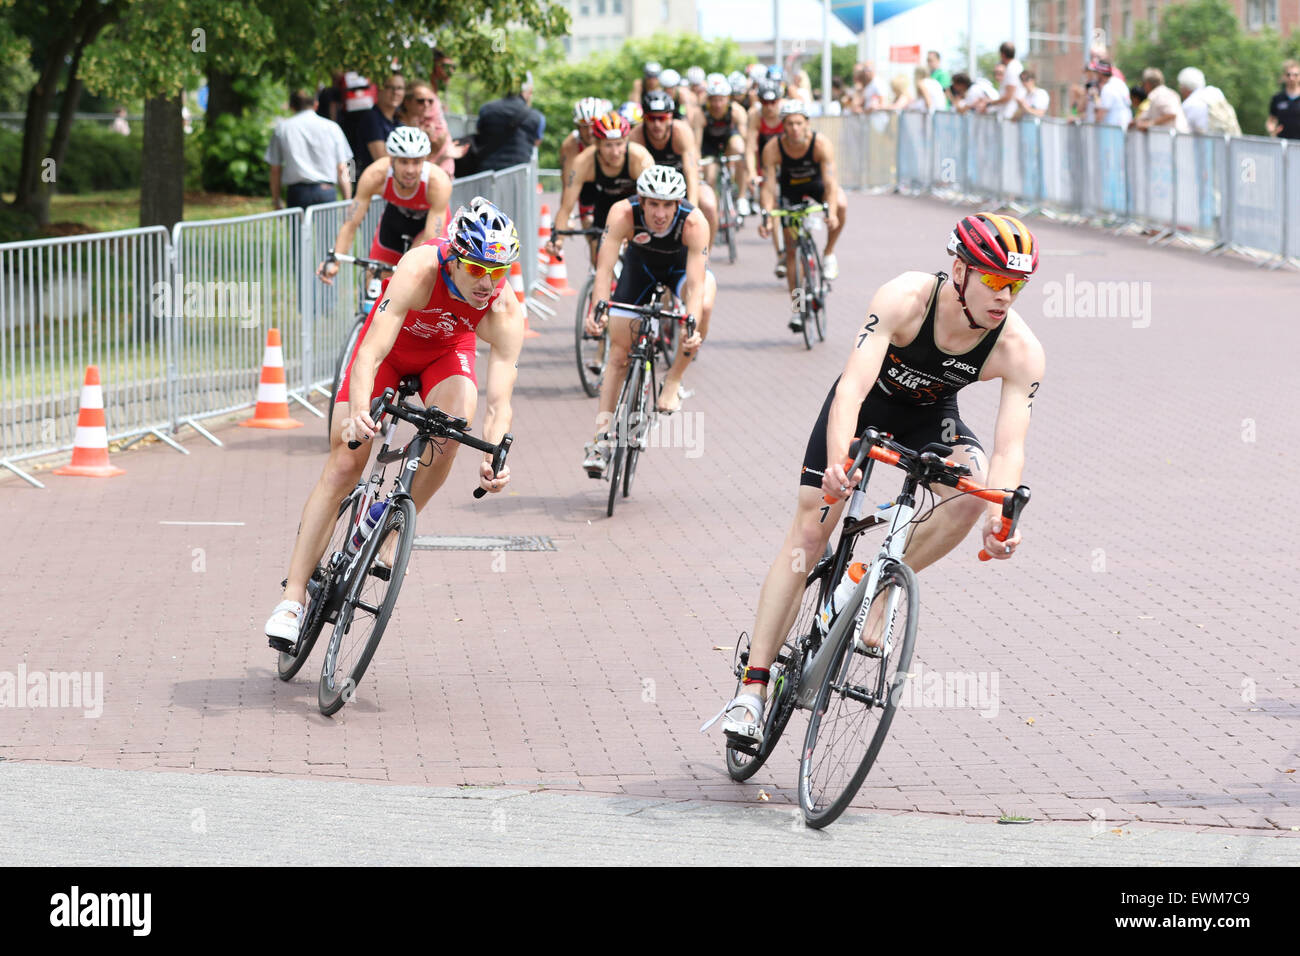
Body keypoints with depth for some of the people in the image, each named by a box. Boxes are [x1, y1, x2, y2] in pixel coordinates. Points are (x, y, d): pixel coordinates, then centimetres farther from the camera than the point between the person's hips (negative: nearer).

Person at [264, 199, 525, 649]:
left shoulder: (506, 312, -31)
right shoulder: (420, 270, -39)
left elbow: (499, 401, -35)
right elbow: (371, 352, -45)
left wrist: (494, 459, -54)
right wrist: (358, 411, -63)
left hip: (445, 353, 2)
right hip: (390, 346, -2)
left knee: (455, 417, -32)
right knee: (344, 463, -12)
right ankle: (293, 597, -11)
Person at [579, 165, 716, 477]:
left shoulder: (694, 223, -38)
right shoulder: (623, 214, -36)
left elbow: (695, 284, -43)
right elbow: (605, 267, -40)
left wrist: (692, 329, -58)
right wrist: (597, 310, -56)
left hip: (682, 265, -1)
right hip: (640, 264, 1)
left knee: (704, 305, -34)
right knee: (619, 350, -4)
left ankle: (673, 381, -12)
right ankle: (602, 437, 3)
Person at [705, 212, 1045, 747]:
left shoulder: (1019, 350, -28)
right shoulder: (905, 298, -35)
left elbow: (1009, 447, -32)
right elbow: (852, 388, -43)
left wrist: (1000, 517, -51)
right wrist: (838, 461, -59)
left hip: (929, 419, 2)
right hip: (864, 405, -2)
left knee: (974, 490, -29)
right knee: (810, 529, -11)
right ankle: (753, 688, -8)